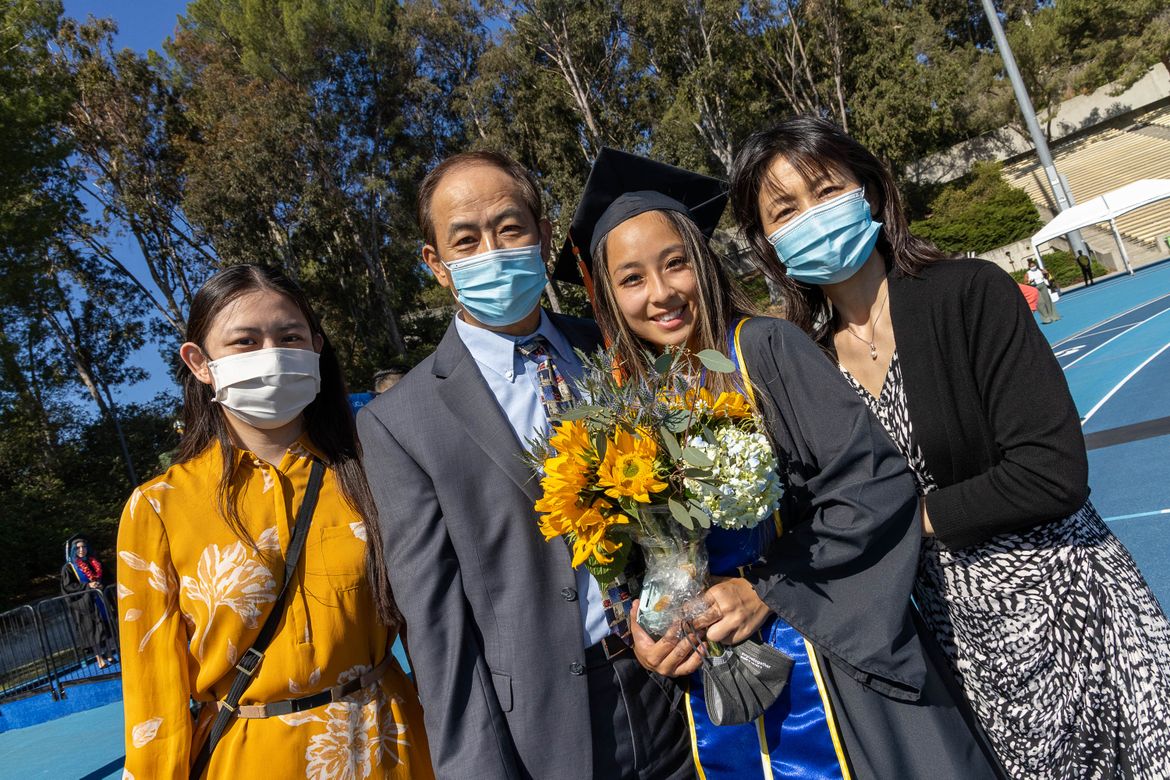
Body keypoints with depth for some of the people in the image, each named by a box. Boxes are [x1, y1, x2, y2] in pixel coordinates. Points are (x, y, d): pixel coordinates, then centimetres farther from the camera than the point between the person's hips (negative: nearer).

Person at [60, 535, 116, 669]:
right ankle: (99, 659, -5)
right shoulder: (68, 567, 1)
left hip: (99, 600, 4)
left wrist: (100, 584, -2)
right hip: (84, 604, -4)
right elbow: (67, 586, -8)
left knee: (106, 627, 4)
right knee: (92, 630, -6)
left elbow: (104, 577, 20)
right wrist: (87, 586, -18)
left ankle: (109, 655, 10)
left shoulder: (94, 562, 14)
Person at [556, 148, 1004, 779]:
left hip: (830, 668, -3)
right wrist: (638, 627, -8)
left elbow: (876, 483, -15)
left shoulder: (761, 347, -11)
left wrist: (764, 586, -16)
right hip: (705, 675, 4)